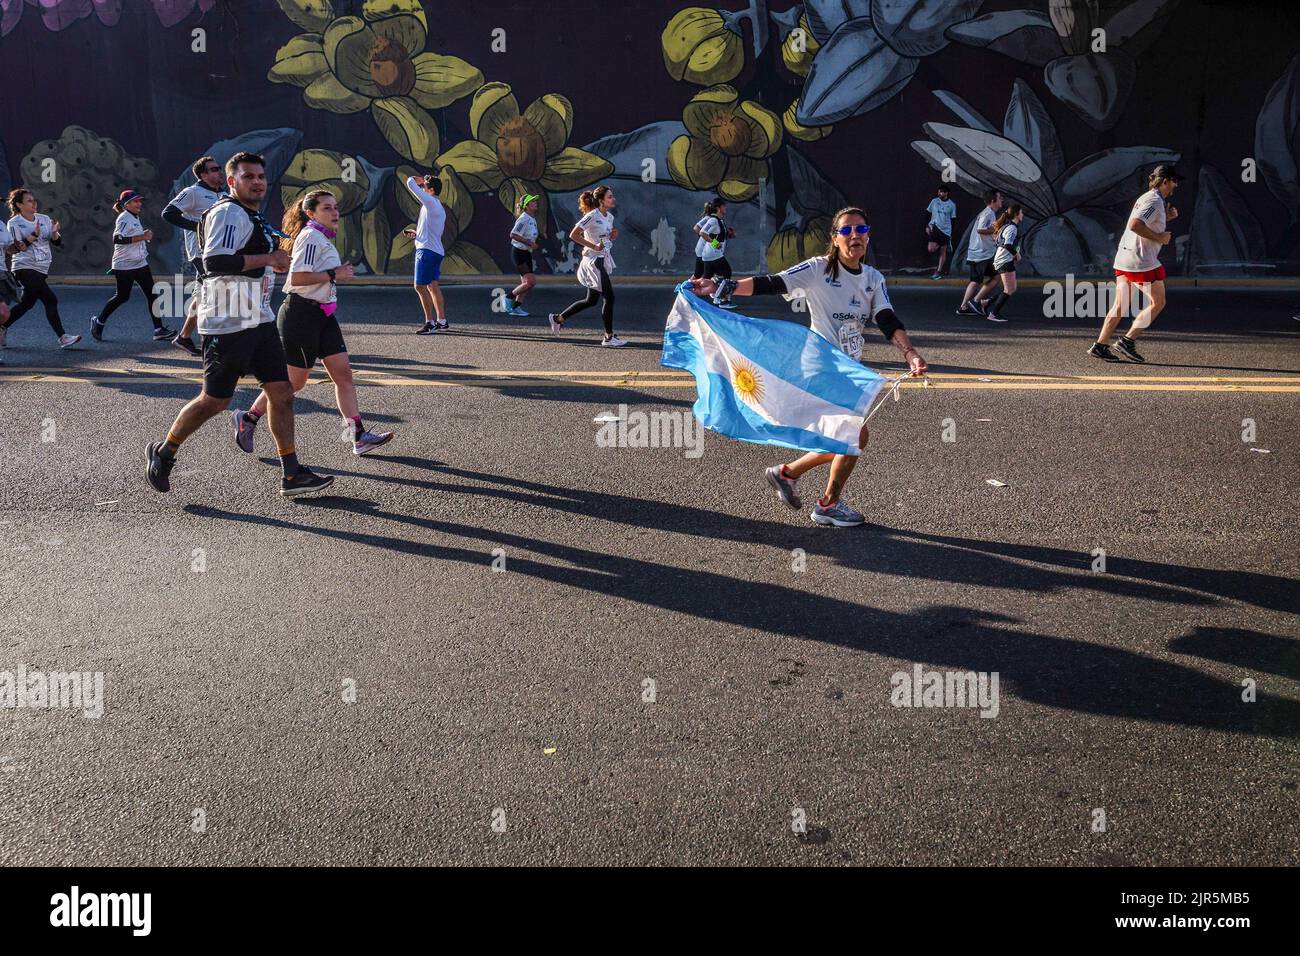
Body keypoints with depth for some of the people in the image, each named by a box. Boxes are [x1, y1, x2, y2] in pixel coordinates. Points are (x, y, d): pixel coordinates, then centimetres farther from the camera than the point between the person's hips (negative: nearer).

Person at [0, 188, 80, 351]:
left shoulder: (44, 219, 11)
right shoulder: (14, 223, -4)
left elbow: (58, 242, 8)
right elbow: (16, 248, -12)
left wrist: (55, 232, -13)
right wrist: (34, 234, -20)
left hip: (41, 269, 6)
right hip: (25, 268, -6)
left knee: (27, 303, 13)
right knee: (51, 300, -16)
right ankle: (62, 338, -17)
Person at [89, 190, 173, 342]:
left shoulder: (135, 217, 15)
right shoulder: (124, 218, -13)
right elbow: (117, 239, -25)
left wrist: (146, 235, 9)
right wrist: (142, 237, -25)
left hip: (140, 264, 9)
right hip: (124, 266, -9)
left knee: (152, 294, 1)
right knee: (122, 297, 1)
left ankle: (159, 330, 1)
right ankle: (98, 321, 20)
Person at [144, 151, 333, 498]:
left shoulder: (250, 216, 19)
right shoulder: (228, 213, -14)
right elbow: (214, 261, -28)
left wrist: (270, 262, 17)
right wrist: (267, 259, -21)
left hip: (259, 321, 9)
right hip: (228, 325, -9)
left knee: (282, 391, 4)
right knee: (214, 401, 0)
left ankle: (292, 475, 7)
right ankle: (163, 453, 23)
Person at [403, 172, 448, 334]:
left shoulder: (431, 202, -13)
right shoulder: (438, 207, 17)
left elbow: (410, 183, -13)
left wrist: (416, 181, 7)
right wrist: (416, 233, 18)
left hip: (427, 250, -10)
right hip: (435, 250, 10)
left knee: (420, 286, -7)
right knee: (432, 285, 13)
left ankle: (430, 323, -6)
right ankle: (442, 322, 16)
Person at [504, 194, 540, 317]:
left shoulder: (533, 219, 12)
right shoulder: (524, 219, -16)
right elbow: (513, 235, -24)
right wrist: (529, 243, -23)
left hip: (527, 253, 9)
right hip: (519, 252, -9)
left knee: (526, 282, 8)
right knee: (531, 281, -13)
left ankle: (516, 307, 15)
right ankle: (509, 297, 2)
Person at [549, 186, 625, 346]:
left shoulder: (610, 217, 10)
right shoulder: (592, 216, -16)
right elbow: (573, 235, -17)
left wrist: (612, 236, 1)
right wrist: (594, 246, -20)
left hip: (603, 259, 9)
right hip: (593, 261, -9)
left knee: (591, 300, 15)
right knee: (609, 297, -9)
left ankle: (558, 318, 28)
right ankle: (609, 337, -2)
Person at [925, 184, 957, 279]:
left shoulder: (952, 205, 3)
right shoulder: (934, 201, 4)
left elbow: (952, 220, 7)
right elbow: (928, 213, 11)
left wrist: (951, 234, 4)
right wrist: (927, 226, 0)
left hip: (946, 230, 0)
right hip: (934, 227, 0)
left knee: (943, 251, 3)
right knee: (931, 249, -18)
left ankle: (938, 272, 11)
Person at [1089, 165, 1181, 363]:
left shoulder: (1146, 198, 19)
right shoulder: (1155, 201, -12)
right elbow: (1135, 225, -24)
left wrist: (1166, 218, 16)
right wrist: (1159, 237, -16)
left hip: (1123, 258, 9)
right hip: (1141, 260, -9)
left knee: (1121, 306, 9)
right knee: (1158, 302, 1)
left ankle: (1100, 345, 4)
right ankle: (1127, 341, -3)